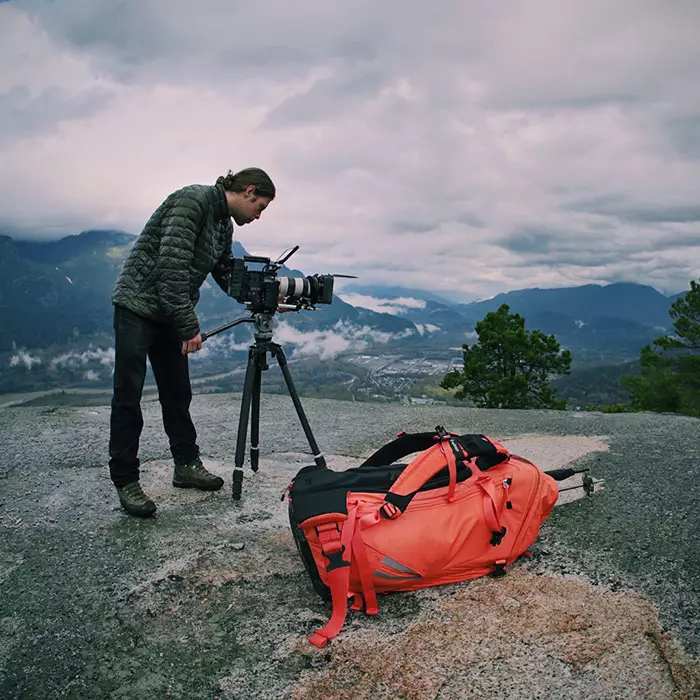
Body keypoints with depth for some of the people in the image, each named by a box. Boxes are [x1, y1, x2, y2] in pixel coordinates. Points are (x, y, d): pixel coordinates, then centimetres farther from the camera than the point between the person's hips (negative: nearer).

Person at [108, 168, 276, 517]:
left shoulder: (224, 224, 10)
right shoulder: (193, 200, -18)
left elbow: (228, 273, 16)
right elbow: (172, 263, -25)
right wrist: (189, 325, -24)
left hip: (170, 315, 9)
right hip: (138, 305, -9)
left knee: (177, 393, 12)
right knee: (128, 394, -2)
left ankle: (187, 465, 24)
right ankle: (125, 481, 5)